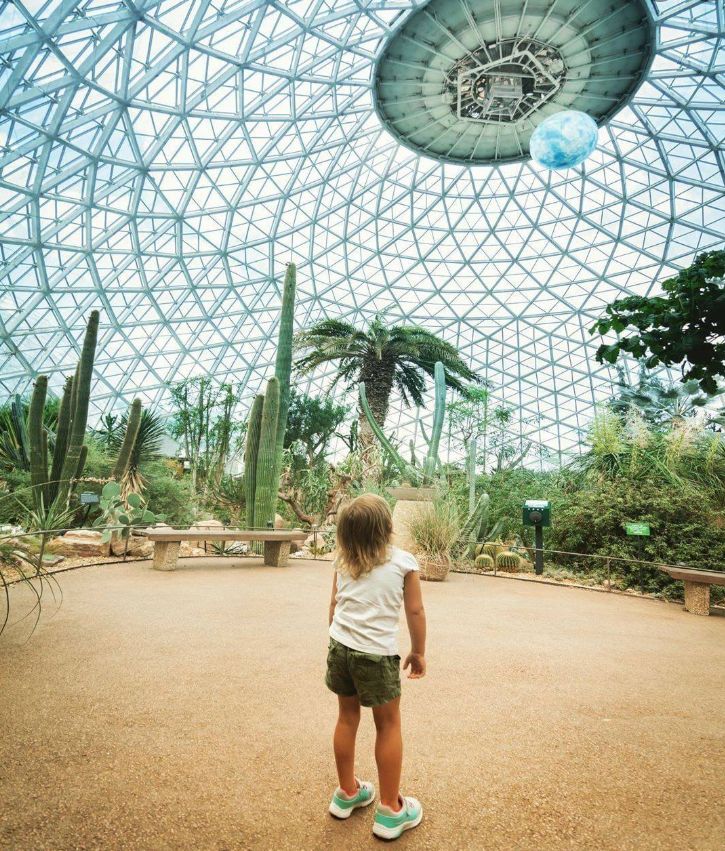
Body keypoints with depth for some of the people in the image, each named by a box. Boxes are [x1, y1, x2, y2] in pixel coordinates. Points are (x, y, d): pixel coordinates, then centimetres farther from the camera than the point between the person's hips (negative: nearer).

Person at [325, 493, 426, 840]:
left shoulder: (343, 563, 1)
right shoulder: (404, 562, -9)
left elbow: (334, 606, 7)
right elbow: (415, 612, -4)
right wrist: (418, 652, 9)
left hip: (339, 646, 5)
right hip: (377, 654, -4)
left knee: (347, 718, 21)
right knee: (388, 726, 14)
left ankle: (347, 793, 39)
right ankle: (390, 811, 26)